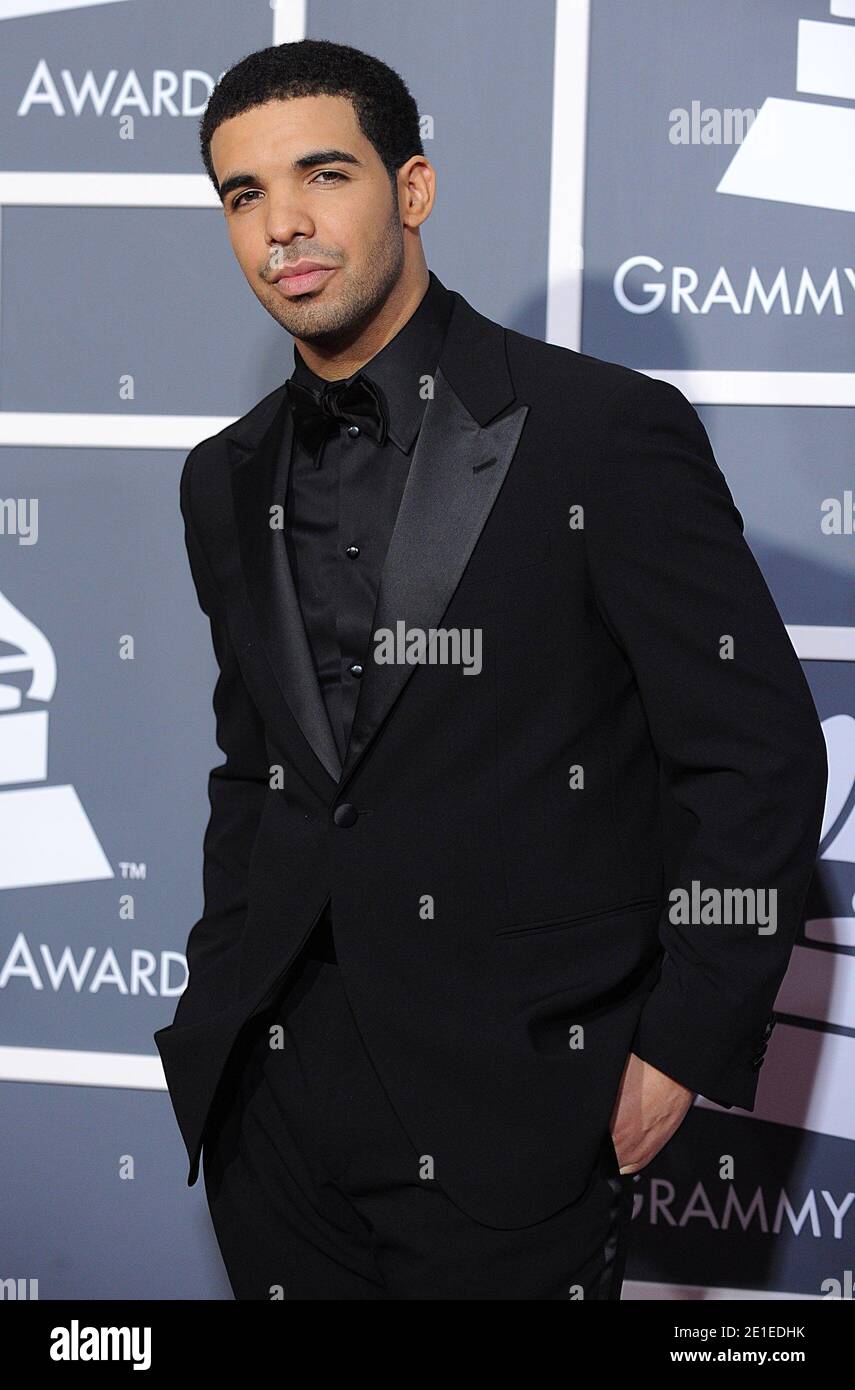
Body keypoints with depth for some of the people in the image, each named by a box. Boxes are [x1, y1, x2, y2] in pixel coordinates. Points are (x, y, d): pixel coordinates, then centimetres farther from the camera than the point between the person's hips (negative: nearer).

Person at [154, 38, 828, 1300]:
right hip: (273, 1098, 5)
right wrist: (219, 1005, 11)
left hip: (510, 1109, -5)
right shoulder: (228, 482, 9)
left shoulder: (606, 431, -9)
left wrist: (690, 1044, -9)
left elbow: (758, 753, -8)